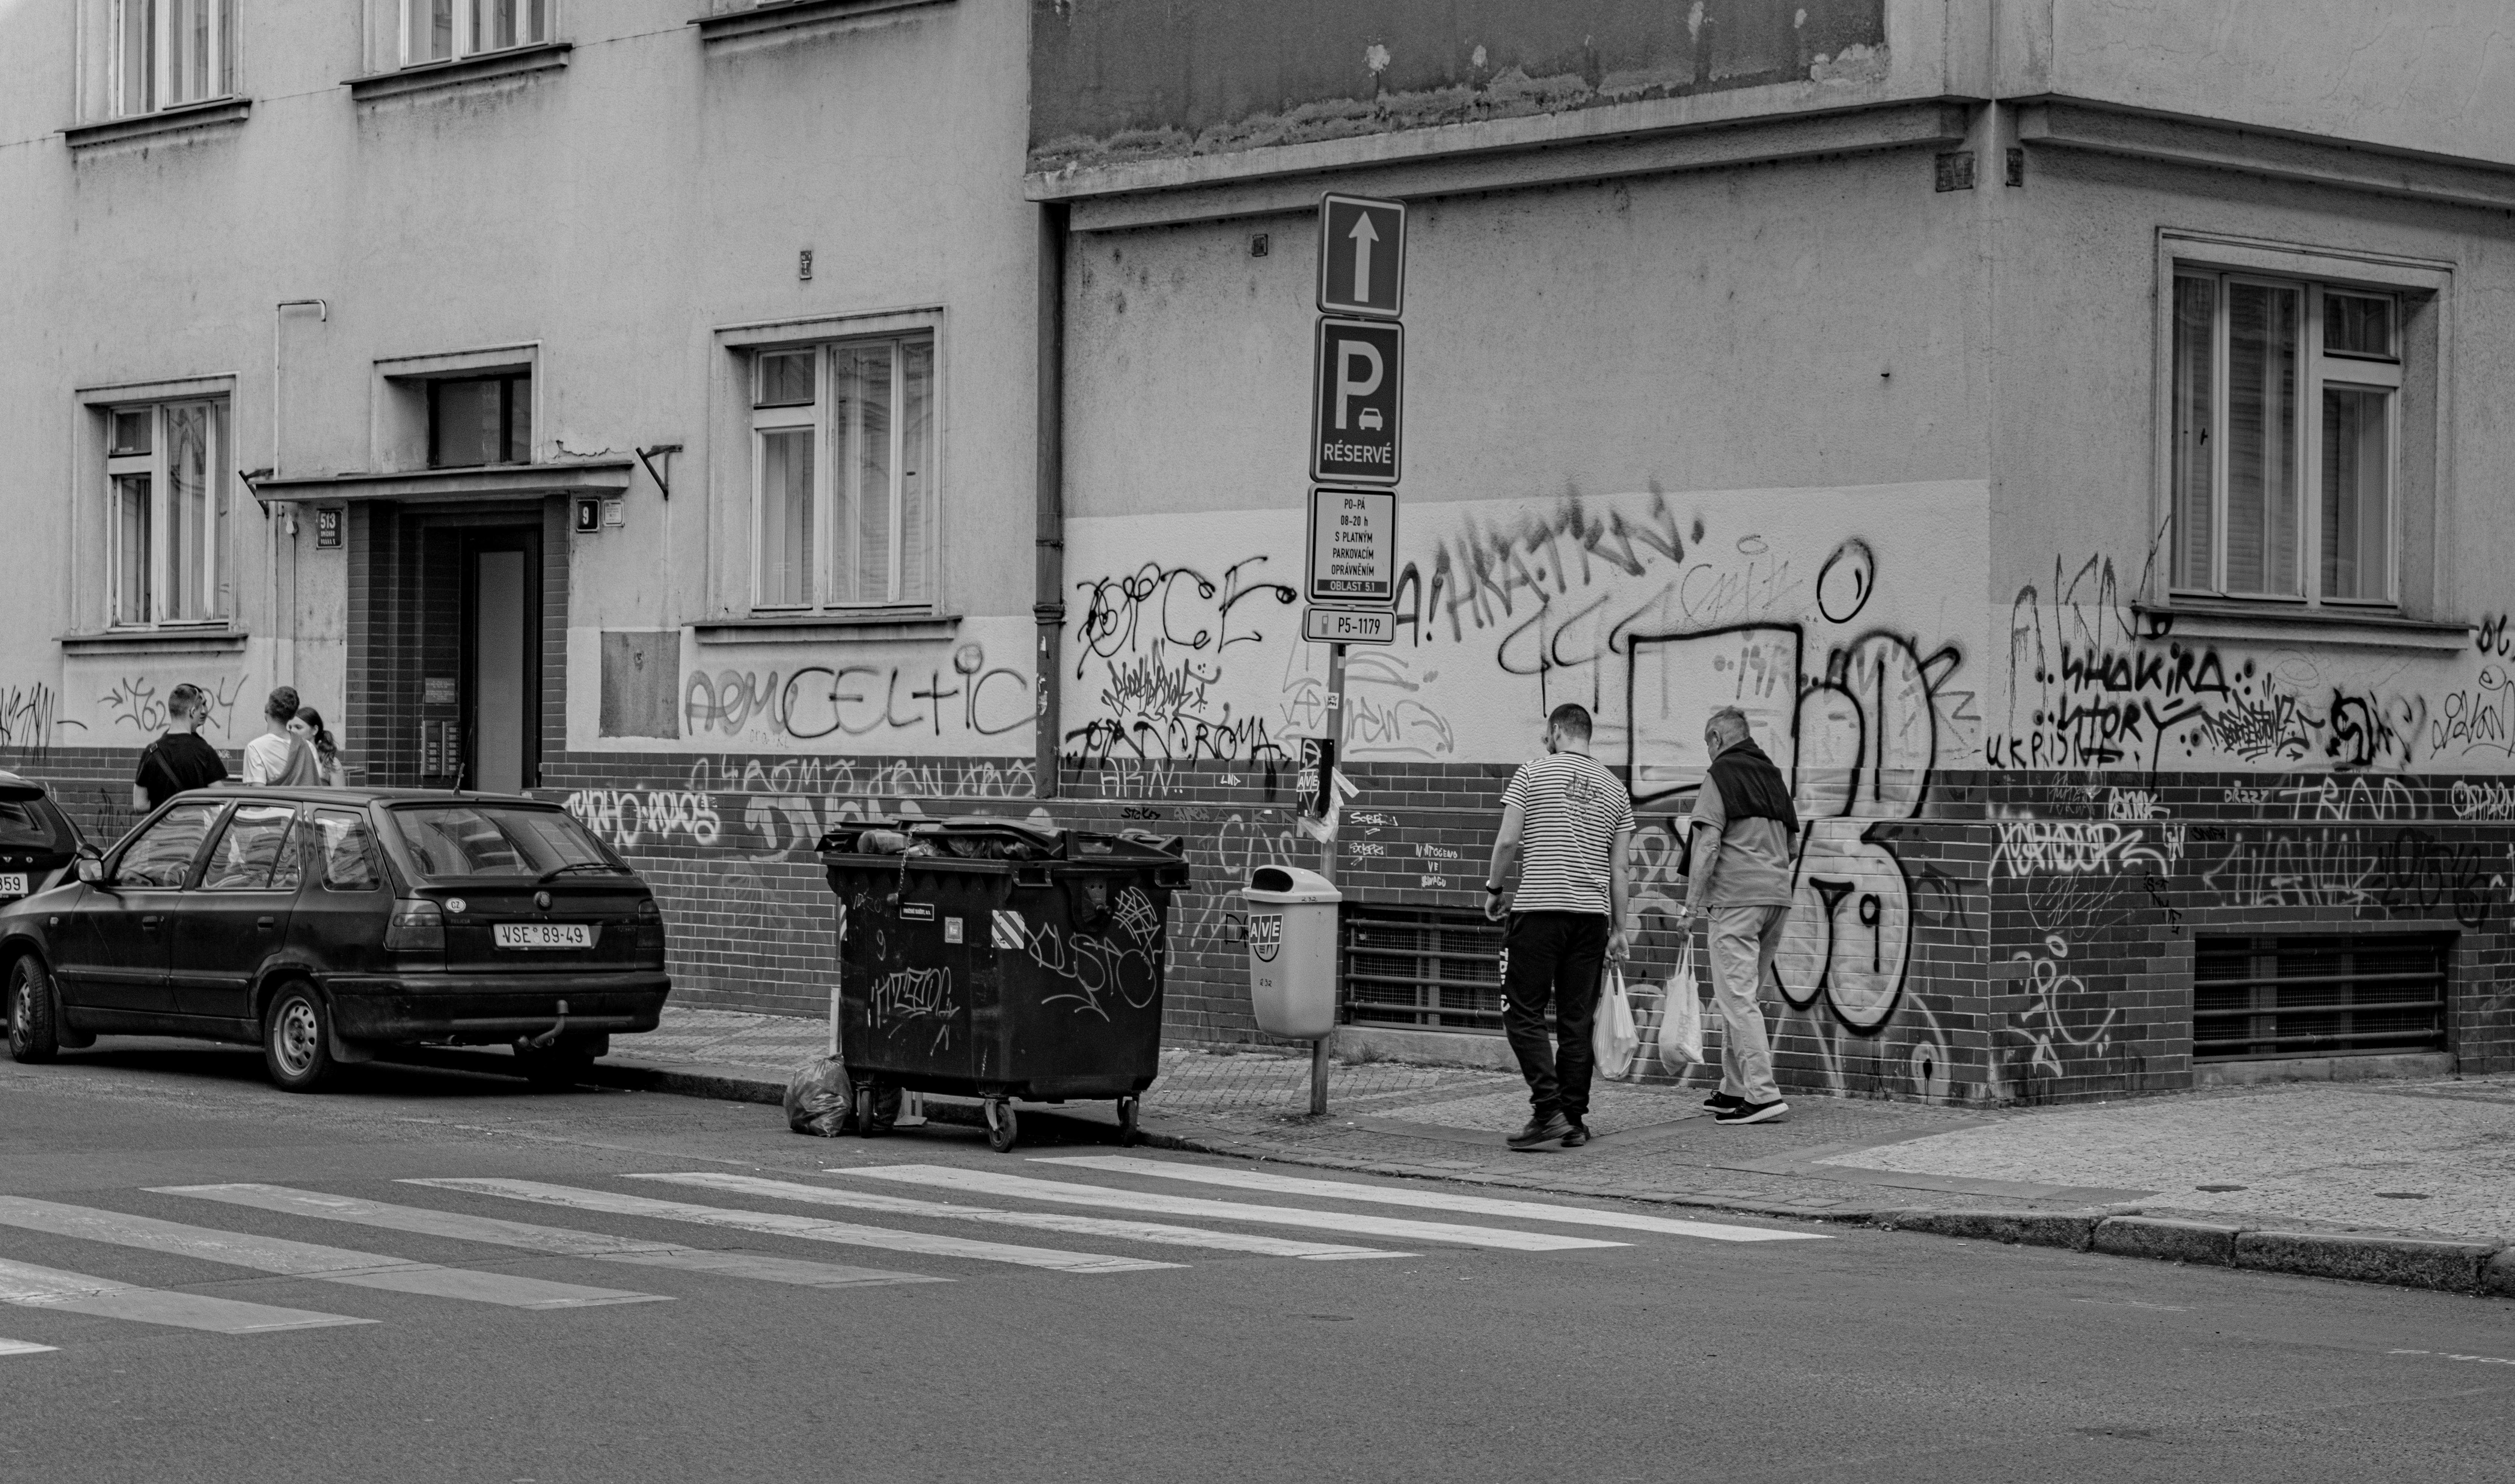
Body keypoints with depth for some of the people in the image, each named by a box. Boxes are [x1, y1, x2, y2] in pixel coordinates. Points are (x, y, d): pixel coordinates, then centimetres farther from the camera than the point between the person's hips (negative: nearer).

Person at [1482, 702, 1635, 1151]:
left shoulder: (1533, 774, 0)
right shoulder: (1615, 789, 12)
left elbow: (1508, 841, -5)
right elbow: (1621, 868, 10)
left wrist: (1494, 889, 9)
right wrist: (1620, 927, 14)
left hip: (1538, 909, -4)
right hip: (1591, 913, 4)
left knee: (1523, 1013, -1)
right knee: (1577, 1021, 8)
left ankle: (1549, 1110, -14)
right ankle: (1574, 1121, 10)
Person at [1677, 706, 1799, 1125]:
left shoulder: (1722, 774, -5)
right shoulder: (1773, 775, 16)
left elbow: (1708, 843, -13)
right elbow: (1791, 842, 20)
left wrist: (1693, 903, -10)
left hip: (1736, 898, -8)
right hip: (1778, 894, 8)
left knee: (1736, 997, -7)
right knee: (1741, 996, 17)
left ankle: (1763, 1094, -14)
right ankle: (1735, 1090, 21)